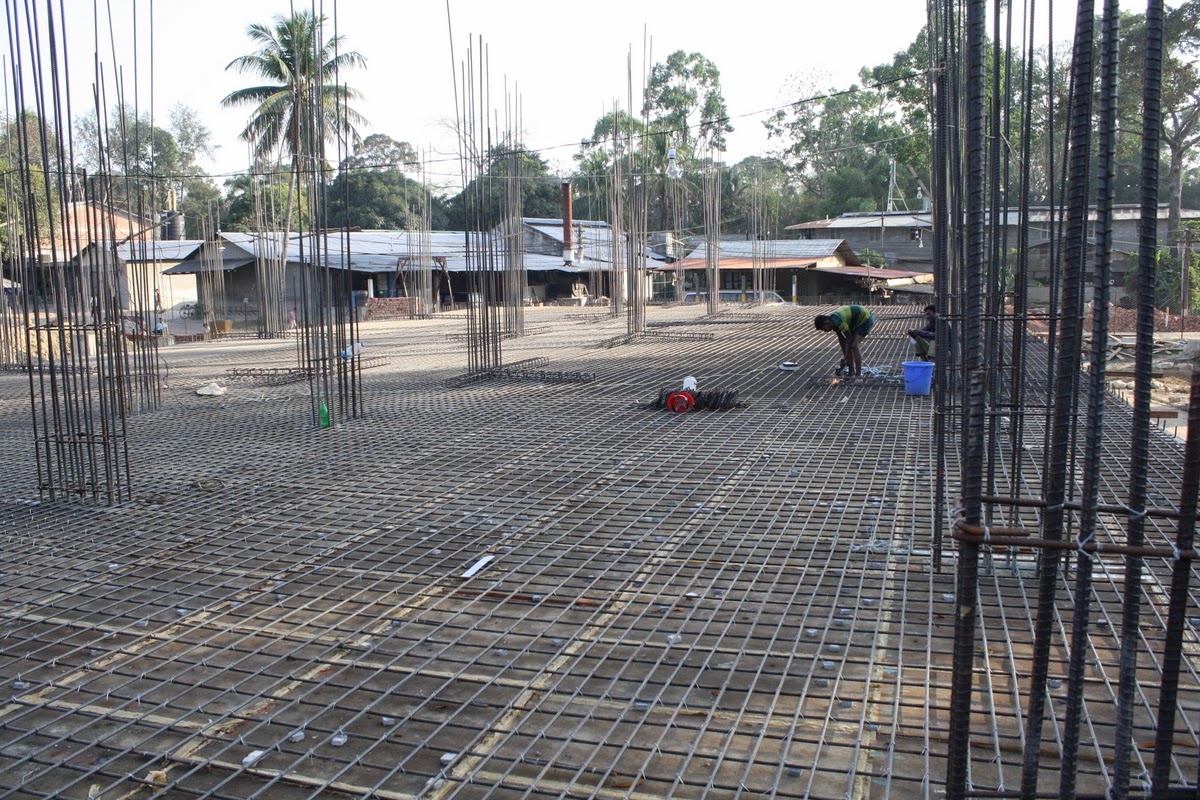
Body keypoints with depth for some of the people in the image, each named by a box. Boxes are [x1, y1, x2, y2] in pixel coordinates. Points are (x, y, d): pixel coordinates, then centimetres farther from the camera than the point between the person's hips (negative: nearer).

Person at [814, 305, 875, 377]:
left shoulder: (838, 321, -32)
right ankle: (852, 372, 10)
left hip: (866, 319, -10)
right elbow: (841, 339, 5)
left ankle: (858, 375, -18)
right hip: (858, 322, 10)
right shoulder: (833, 321, -4)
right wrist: (845, 355, 5)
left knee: (854, 345, -19)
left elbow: (849, 338, -24)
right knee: (848, 345, 4)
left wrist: (845, 357, -19)